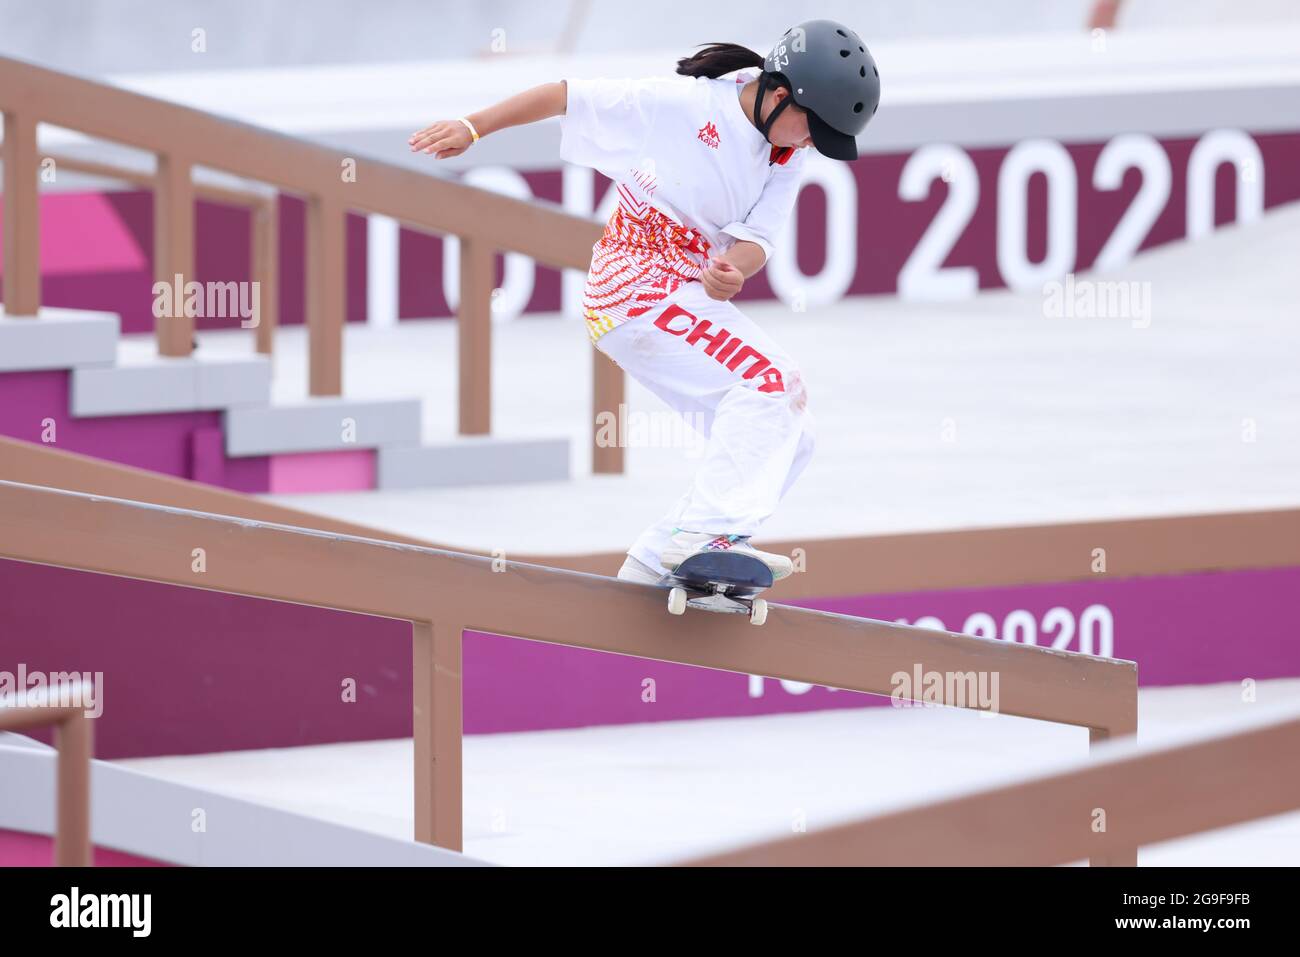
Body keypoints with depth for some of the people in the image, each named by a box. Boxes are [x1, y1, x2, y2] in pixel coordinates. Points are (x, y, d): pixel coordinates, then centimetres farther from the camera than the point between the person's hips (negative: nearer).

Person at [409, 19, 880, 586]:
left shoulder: (787, 157, 6)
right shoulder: (680, 104, -13)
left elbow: (757, 236, -6)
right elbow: (566, 96, -8)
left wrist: (732, 270, -29)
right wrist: (473, 128, -9)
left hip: (695, 301, 8)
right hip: (636, 286, -8)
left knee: (785, 437, 3)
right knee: (768, 382, -24)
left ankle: (655, 560, 2)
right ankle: (704, 533, -33)